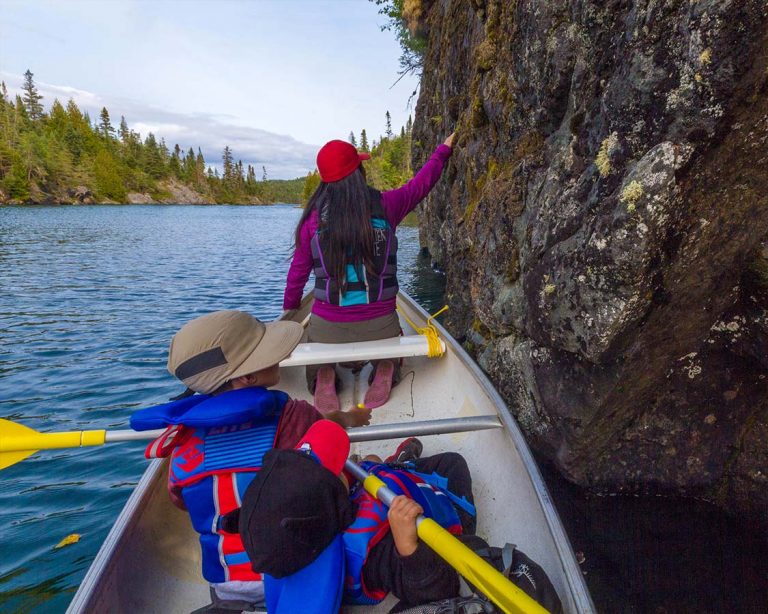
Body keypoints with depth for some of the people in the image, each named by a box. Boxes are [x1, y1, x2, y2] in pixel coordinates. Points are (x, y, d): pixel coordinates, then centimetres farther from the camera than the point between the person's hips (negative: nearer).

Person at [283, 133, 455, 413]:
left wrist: (289, 308, 23)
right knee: (388, 356, 30)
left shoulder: (314, 214, -3)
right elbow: (421, 183, 16)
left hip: (327, 325, 0)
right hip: (379, 324, 1)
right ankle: (384, 370, -2)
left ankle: (324, 378, -4)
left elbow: (298, 269, 6)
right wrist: (444, 149, 33)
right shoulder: (385, 204, -2)